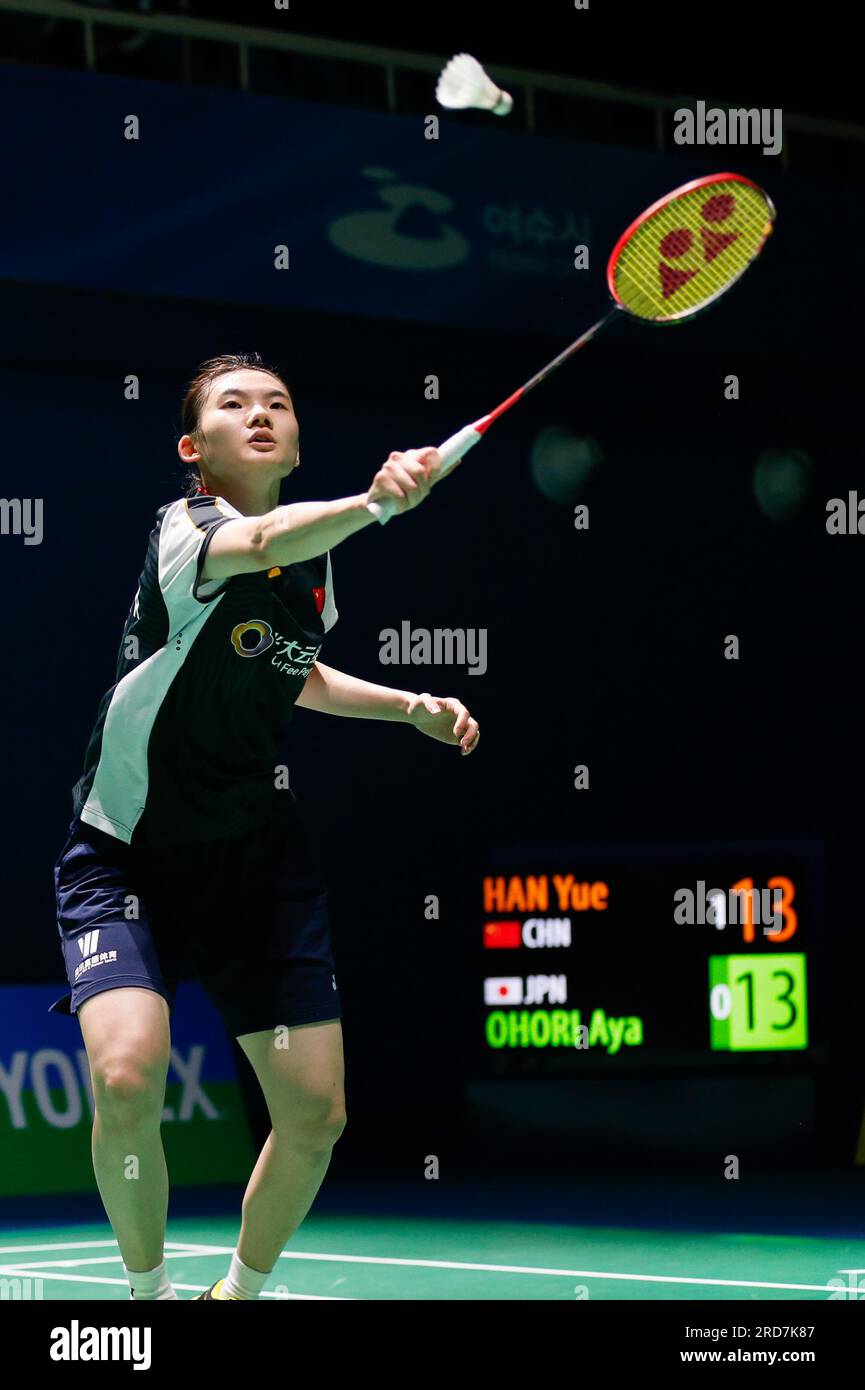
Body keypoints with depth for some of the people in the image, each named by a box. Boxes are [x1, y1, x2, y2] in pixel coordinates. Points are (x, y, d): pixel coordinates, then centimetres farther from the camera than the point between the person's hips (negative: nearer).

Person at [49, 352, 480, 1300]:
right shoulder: (185, 528, -17)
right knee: (127, 1078, -27)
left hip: (257, 856, 6)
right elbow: (260, 543, -42)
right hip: (125, 856, -6)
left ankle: (241, 1289, 25)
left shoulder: (315, 560, 5)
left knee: (315, 1113, -2)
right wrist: (371, 503, -62)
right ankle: (148, 1287, 0)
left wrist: (411, 706, 10)